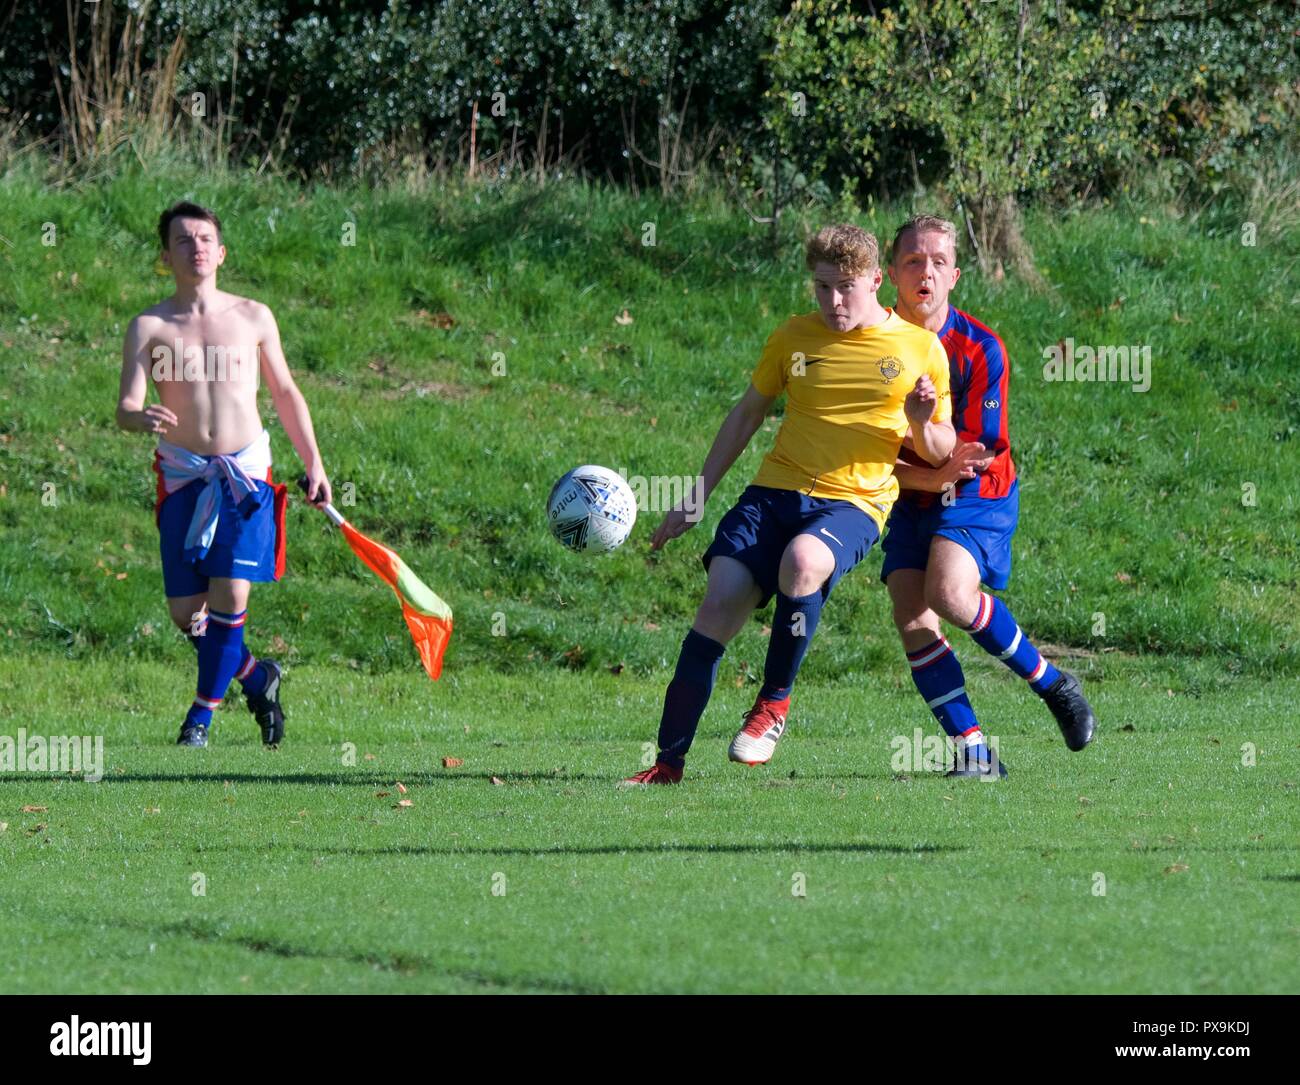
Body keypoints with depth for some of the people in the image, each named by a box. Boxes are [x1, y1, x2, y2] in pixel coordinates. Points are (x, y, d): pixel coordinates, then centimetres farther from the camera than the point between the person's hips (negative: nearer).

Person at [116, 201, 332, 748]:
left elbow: (285, 393, 16)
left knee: (229, 595, -14)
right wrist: (142, 418, -32)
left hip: (245, 471, 0)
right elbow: (125, 407, -7)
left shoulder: (252, 318, 5)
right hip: (183, 475, 0)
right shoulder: (149, 327, 0)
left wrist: (314, 465, 14)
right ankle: (257, 677, 26)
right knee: (186, 612, -1)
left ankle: (202, 713, 2)